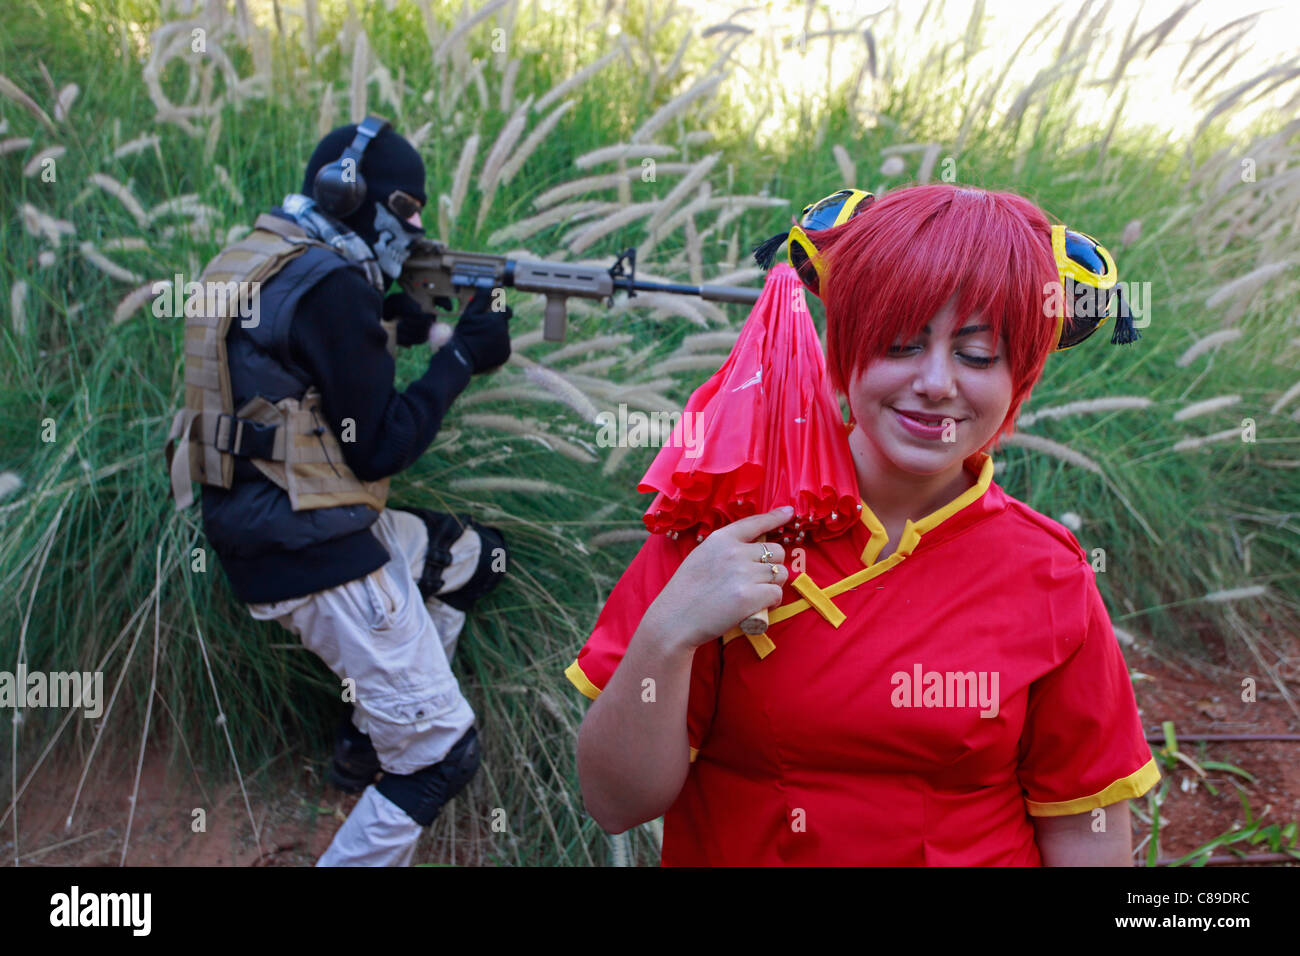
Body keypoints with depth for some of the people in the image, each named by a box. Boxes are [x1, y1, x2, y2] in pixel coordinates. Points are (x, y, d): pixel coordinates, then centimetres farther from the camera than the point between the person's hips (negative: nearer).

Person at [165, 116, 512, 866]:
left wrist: (422, 321, 4)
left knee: (475, 558, 26)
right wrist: (462, 358, -7)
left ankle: (368, 736, 28)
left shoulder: (259, 266, 11)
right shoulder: (328, 286, -18)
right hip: (311, 554, -10)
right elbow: (376, 449, -16)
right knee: (443, 752, -4)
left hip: (278, 523, 10)